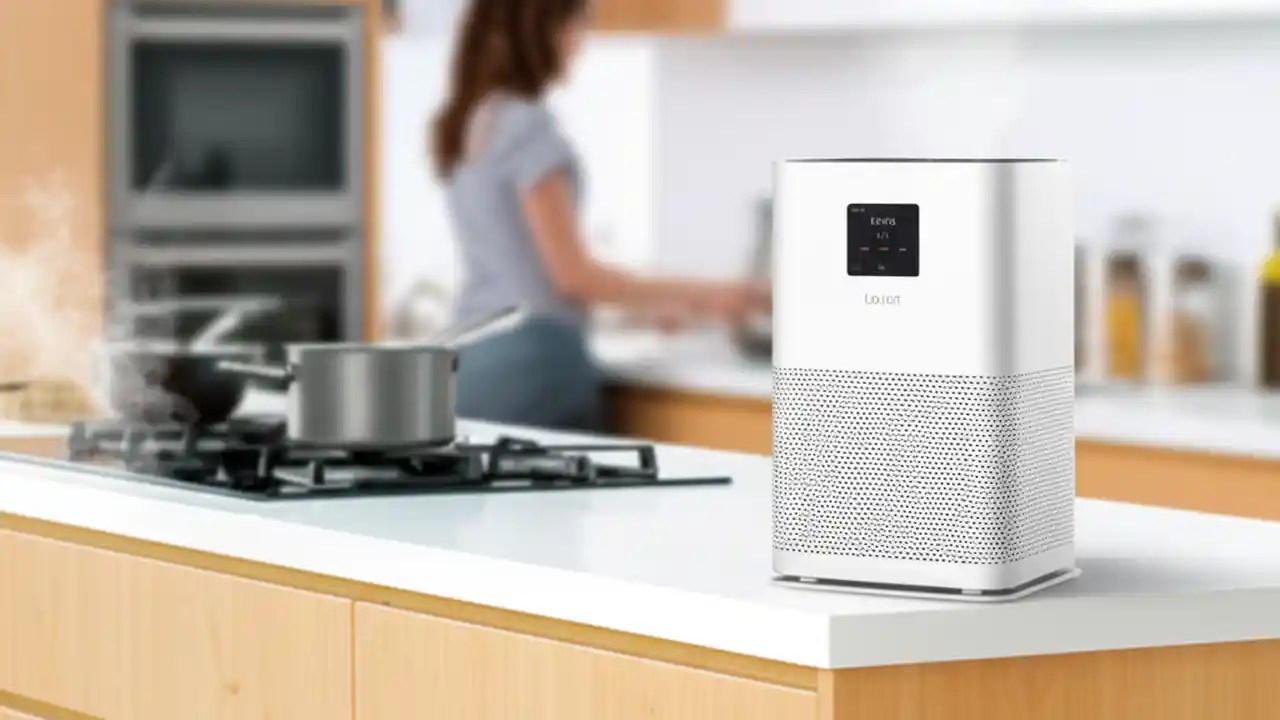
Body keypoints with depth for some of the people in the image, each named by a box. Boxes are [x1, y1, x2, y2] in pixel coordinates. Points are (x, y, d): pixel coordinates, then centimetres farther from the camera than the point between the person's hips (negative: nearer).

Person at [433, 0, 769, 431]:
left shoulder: (467, 124, 13)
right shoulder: (527, 126, -13)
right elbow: (572, 274, -13)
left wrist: (640, 302, 25)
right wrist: (699, 295, -7)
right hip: (532, 361, -8)